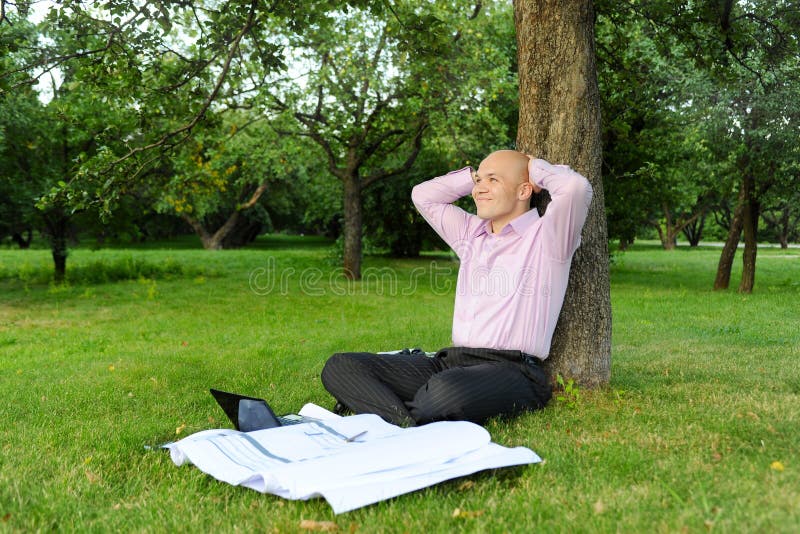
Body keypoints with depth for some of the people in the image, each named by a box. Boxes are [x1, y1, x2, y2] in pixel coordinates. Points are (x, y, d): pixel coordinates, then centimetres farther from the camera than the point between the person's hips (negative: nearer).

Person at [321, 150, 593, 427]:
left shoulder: (543, 237, 3)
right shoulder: (471, 234, 24)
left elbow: (576, 187, -16)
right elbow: (423, 195, 34)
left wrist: (535, 168, 5)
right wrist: (475, 175, 23)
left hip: (510, 371, -7)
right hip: (450, 363, 7)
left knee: (448, 390, -43)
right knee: (339, 366, -8)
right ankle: (405, 421, -30)